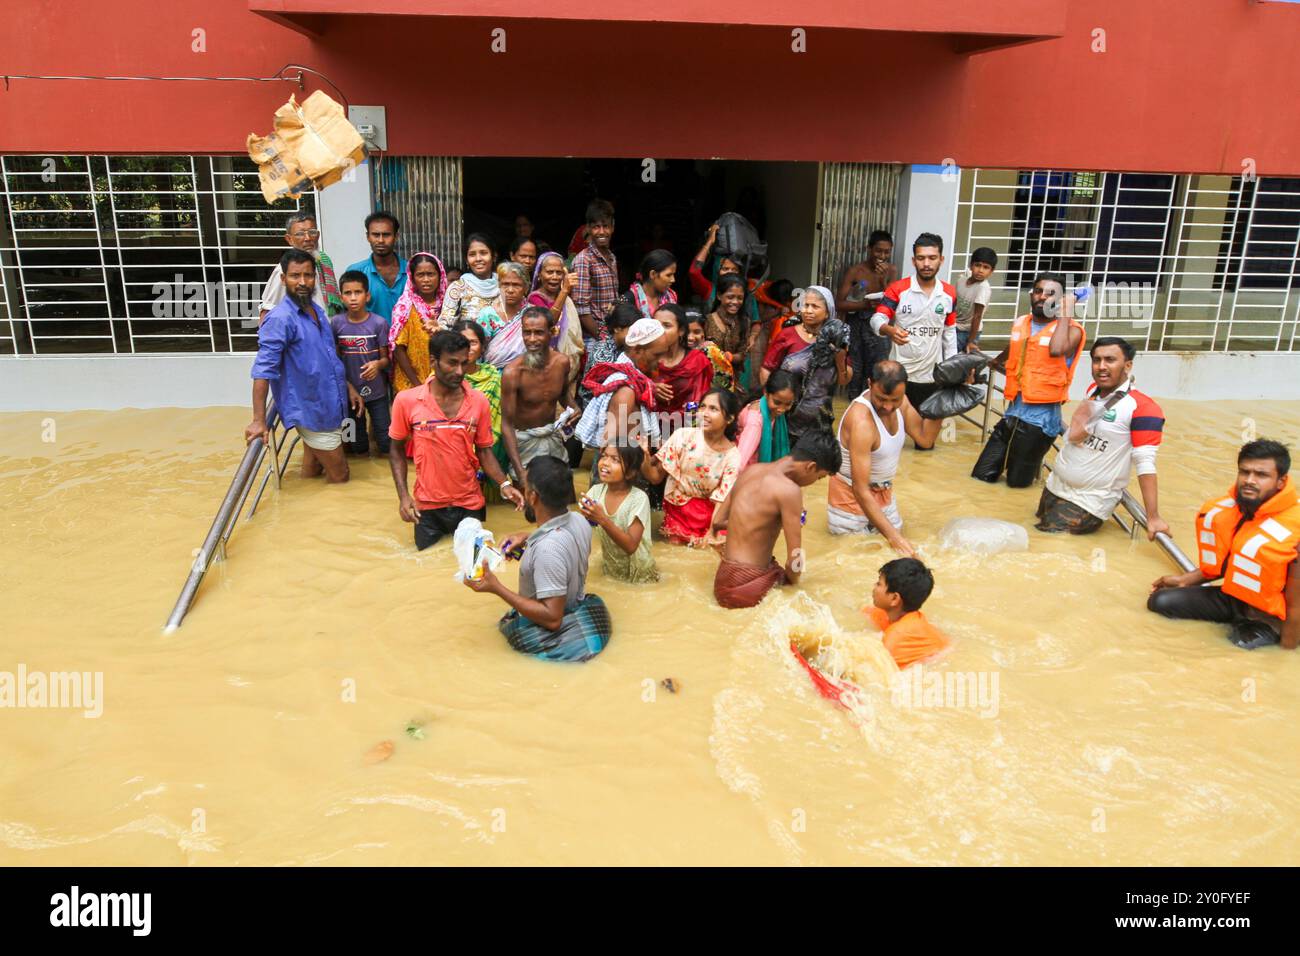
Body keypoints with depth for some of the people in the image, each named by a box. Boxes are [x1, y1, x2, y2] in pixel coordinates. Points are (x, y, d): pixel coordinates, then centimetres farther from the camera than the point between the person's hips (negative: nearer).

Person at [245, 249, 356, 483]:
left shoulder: (316, 310, 7)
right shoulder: (280, 319, -21)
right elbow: (263, 371, -26)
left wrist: (349, 388, 14)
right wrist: (259, 421, -30)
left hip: (329, 406, 8)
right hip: (311, 413, -8)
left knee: (312, 472, 20)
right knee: (339, 477, 2)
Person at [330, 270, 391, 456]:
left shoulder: (379, 323, -12)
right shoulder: (336, 323, -6)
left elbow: (385, 358, -4)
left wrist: (378, 364, -26)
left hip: (376, 390, -2)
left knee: (385, 440, 3)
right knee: (358, 446, 17)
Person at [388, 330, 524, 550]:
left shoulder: (479, 402, -8)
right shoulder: (406, 400, -11)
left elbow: (483, 450, 2)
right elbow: (397, 449, 1)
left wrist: (504, 484, -14)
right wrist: (403, 495, -9)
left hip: (470, 504, 1)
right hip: (427, 506, -1)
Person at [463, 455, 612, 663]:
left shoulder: (547, 549, -36)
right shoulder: (579, 520, -12)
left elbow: (552, 619, -32)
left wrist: (496, 588, -32)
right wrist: (527, 538, 1)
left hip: (543, 635, -8)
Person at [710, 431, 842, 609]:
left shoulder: (752, 470, 6)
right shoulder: (789, 490, -18)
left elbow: (718, 522, 14)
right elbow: (794, 563, -17)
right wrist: (791, 582, 4)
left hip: (724, 579, 9)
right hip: (745, 587, -9)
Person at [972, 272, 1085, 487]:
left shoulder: (1071, 329, -7)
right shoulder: (1019, 324, 10)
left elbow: (1057, 350, -30)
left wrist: (1066, 313, -19)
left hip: (1041, 417, -5)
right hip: (1013, 413, 5)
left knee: (1018, 482, 6)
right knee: (981, 475, 5)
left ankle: (1034, 461, 37)